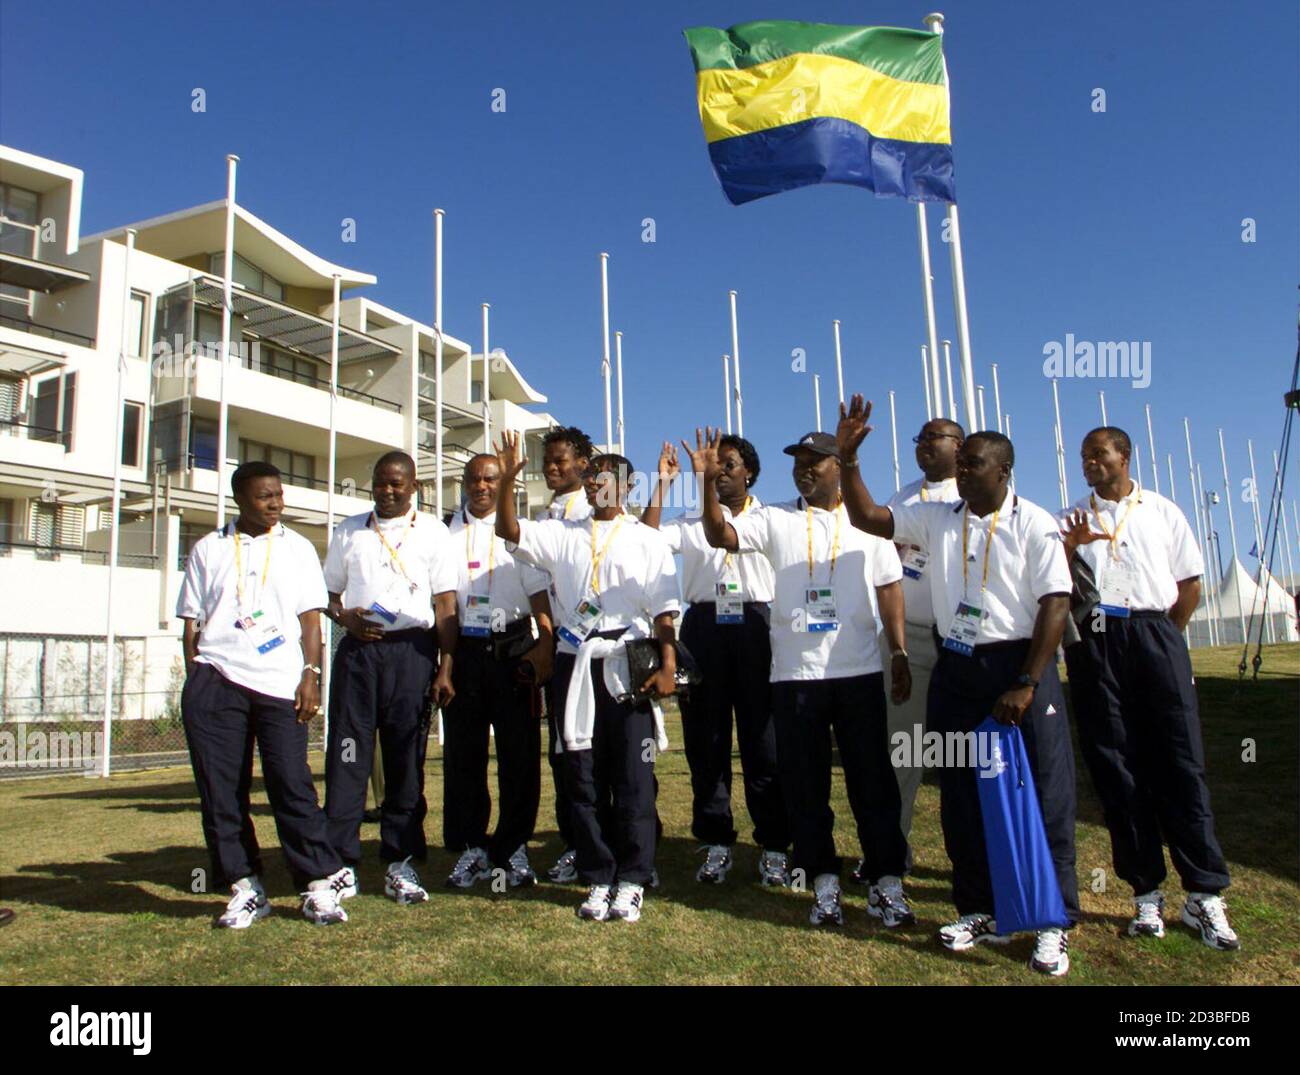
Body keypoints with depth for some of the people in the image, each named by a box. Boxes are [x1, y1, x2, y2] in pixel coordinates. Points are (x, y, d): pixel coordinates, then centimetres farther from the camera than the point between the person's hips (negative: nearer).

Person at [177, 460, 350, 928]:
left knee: (292, 785, -4)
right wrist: (194, 681, 5)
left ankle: (321, 885, 3)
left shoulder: (297, 548, 12)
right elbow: (192, 622, 12)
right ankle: (245, 887, 15)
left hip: (280, 683, -1)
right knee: (221, 791, 3)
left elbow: (310, 618, 8)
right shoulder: (208, 549, 13)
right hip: (215, 681, 1)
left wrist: (311, 673, -3)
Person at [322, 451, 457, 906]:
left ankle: (400, 863, 12)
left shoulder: (432, 532, 7)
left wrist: (445, 669, -3)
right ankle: (341, 860, 8)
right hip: (358, 649, 2)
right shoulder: (348, 532, 15)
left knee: (406, 758, 3)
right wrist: (343, 616, -5)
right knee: (347, 754, -1)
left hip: (412, 650, -1)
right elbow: (328, 591, 19)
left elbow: (445, 603, 3)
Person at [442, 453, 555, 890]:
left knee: (520, 752, 1)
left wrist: (545, 646, -13)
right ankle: (471, 848, 17)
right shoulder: (447, 533, 13)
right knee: (462, 752, 6)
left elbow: (539, 591, -1)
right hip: (463, 649, 2)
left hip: (512, 648, -2)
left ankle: (514, 848, 14)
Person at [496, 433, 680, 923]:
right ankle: (598, 879, 16)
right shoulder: (563, 534, 15)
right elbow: (509, 530, 3)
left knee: (633, 779, 0)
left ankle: (631, 880, 11)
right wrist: (507, 480, -12)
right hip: (576, 664, 3)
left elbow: (664, 610, 2)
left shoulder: (647, 541, 8)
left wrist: (667, 664, -9)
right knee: (582, 777, 6)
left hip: (628, 666, -2)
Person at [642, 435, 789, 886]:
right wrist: (661, 485, -3)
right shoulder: (691, 523, 13)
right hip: (704, 626, 2)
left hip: (755, 625, -2)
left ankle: (773, 845, 11)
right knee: (706, 739, 5)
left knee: (763, 740, 0)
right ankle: (716, 843, 16)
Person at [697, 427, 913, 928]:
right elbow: (721, 536, -6)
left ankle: (887, 881, 18)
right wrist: (709, 483, -20)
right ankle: (824, 882, 21)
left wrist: (899, 652, 3)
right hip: (795, 674, 1)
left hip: (860, 671, 0)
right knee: (805, 783, 8)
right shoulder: (775, 518, 6)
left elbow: (888, 588, 8)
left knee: (873, 778, 6)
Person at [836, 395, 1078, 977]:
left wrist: (1026, 685, -16)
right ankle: (978, 911, 25)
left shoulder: (1034, 524, -6)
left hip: (1020, 667, -4)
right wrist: (848, 458, -4)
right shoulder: (936, 518, 7)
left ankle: (1053, 924, 15)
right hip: (955, 670, 5)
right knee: (960, 796, 10)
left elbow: (1056, 603, -11)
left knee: (1043, 796, 0)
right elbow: (867, 517, 7)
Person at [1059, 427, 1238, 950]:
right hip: (1094, 639, 1)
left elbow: (1190, 584, 14)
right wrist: (1071, 547, -15)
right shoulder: (1073, 520, 14)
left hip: (1154, 633, 0)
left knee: (1180, 760, -5)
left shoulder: (1163, 511, 15)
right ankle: (1146, 893, 10)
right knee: (1115, 765, 1)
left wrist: (1166, 639, 7)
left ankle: (1205, 894, 3)